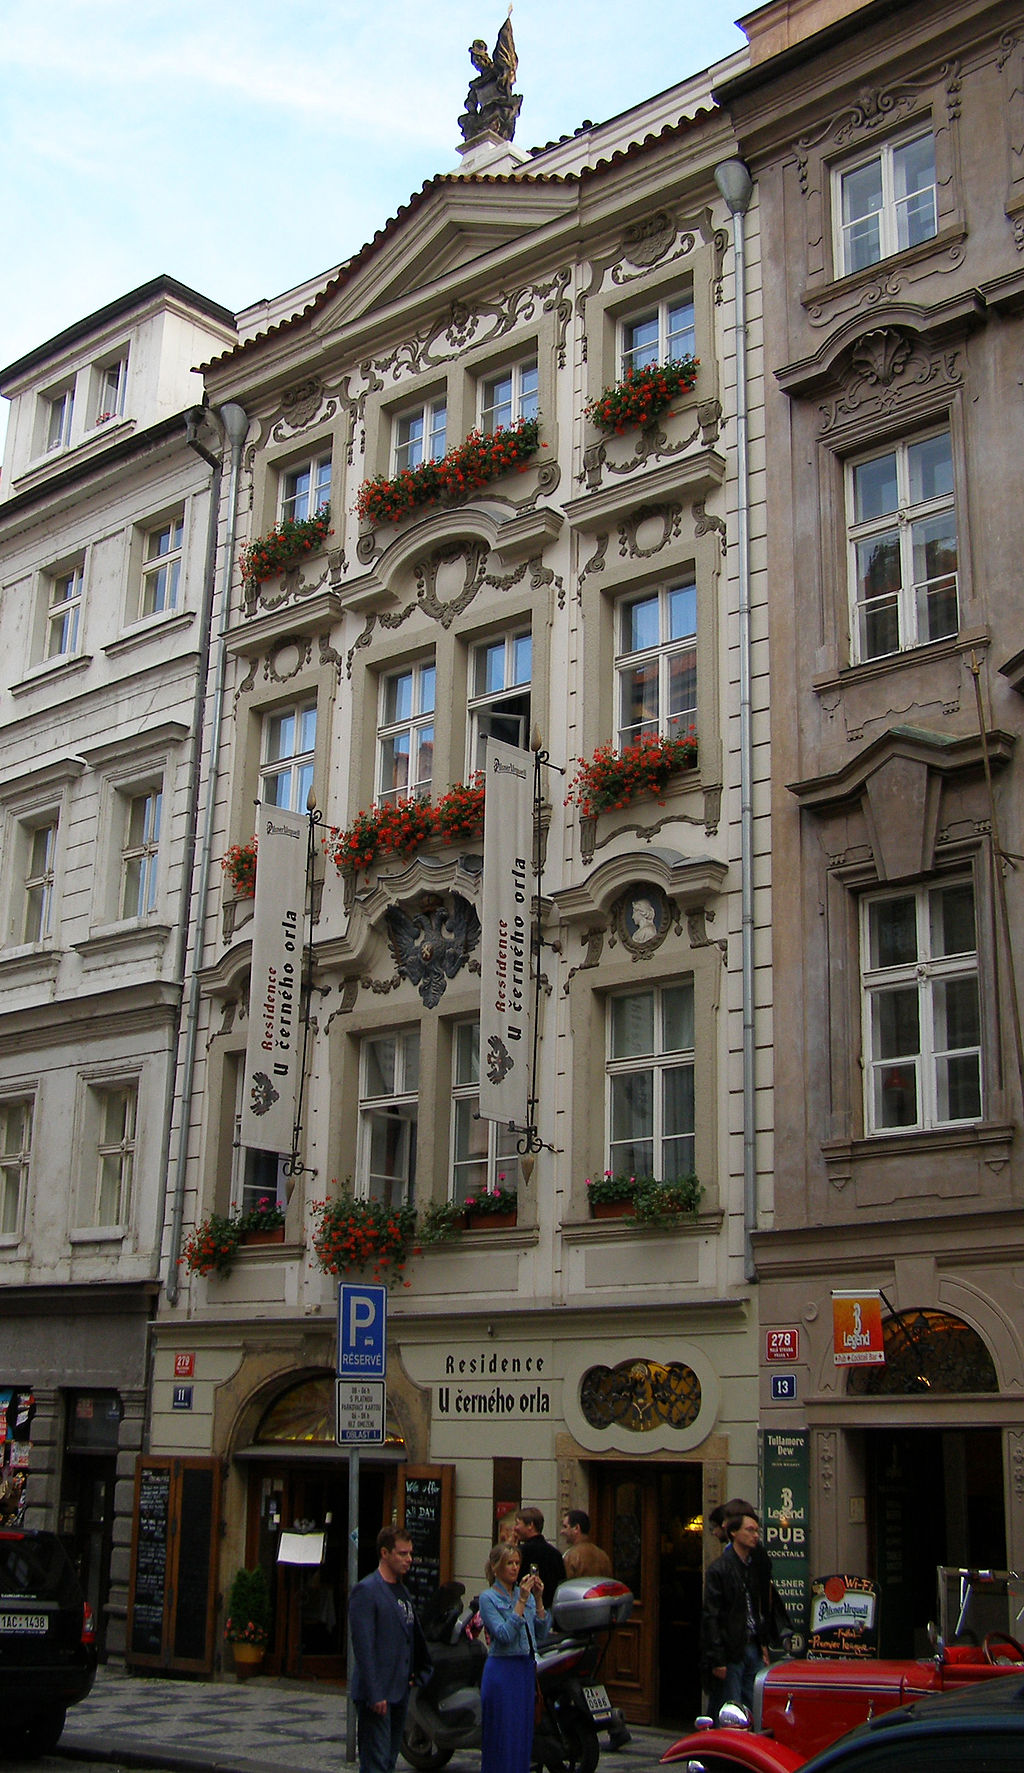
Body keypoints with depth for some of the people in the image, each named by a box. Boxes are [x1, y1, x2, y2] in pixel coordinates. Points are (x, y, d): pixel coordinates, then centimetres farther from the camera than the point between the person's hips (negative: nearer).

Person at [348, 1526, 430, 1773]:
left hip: (399, 1692, 8)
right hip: (376, 1692, -8)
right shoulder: (366, 1590, -12)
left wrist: (418, 1672, 9)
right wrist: (374, 1694, -20)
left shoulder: (404, 1591, 15)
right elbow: (363, 1645, -17)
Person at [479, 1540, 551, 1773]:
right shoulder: (488, 1598, -7)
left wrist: (538, 1599, -5)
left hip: (527, 1669, 6)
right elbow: (505, 1635, -19)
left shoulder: (526, 1594, 11)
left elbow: (542, 1634, 4)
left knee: (523, 1735, 10)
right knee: (501, 1737, -2)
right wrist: (521, 1601, -21)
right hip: (501, 1669, -6)